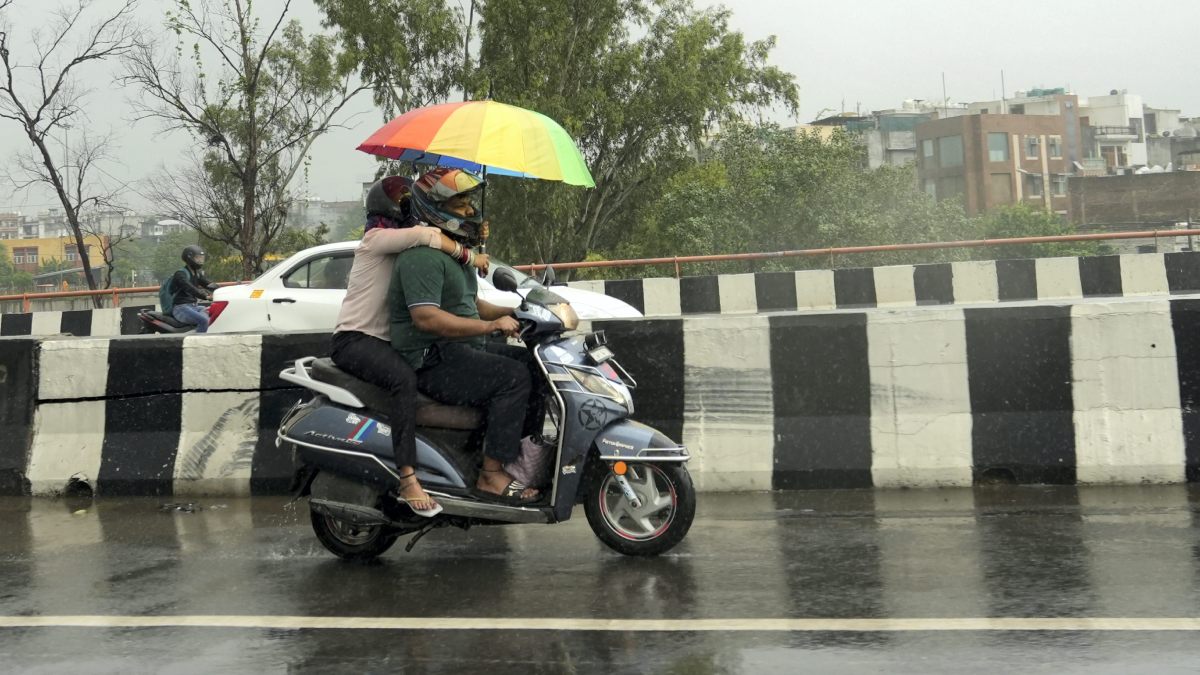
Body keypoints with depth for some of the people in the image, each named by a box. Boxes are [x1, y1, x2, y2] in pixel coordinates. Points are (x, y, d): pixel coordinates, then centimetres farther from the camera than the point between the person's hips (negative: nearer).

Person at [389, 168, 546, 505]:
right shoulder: (422, 255, -16)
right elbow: (426, 318, -27)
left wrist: (512, 312, 10)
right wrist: (491, 325, -26)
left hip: (459, 350, 10)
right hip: (431, 362, -10)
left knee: (533, 364, 3)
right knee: (513, 377, -23)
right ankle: (491, 476, -21)